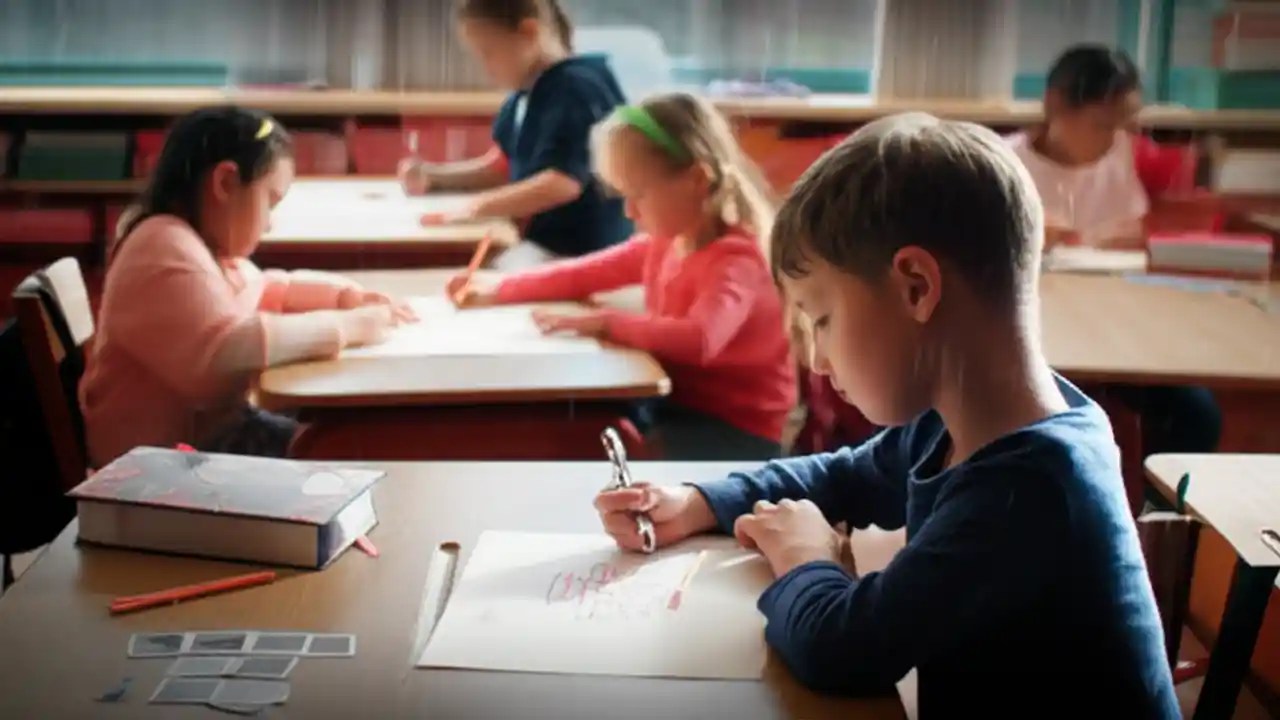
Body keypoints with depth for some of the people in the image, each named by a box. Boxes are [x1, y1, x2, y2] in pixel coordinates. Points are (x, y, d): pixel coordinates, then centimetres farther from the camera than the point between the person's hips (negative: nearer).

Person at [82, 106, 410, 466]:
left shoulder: (208, 248, 12)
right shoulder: (166, 249, -21)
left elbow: (269, 291, 31)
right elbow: (227, 348, -36)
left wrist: (352, 298, 13)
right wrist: (345, 326, -27)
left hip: (210, 425, 10)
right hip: (165, 452, -10)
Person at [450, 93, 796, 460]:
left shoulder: (736, 259, -21)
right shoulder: (664, 243, 6)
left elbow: (699, 340, -39)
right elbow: (585, 274, 18)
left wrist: (604, 323, -29)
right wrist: (497, 293, 10)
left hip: (737, 431, -8)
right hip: (676, 407, 8)